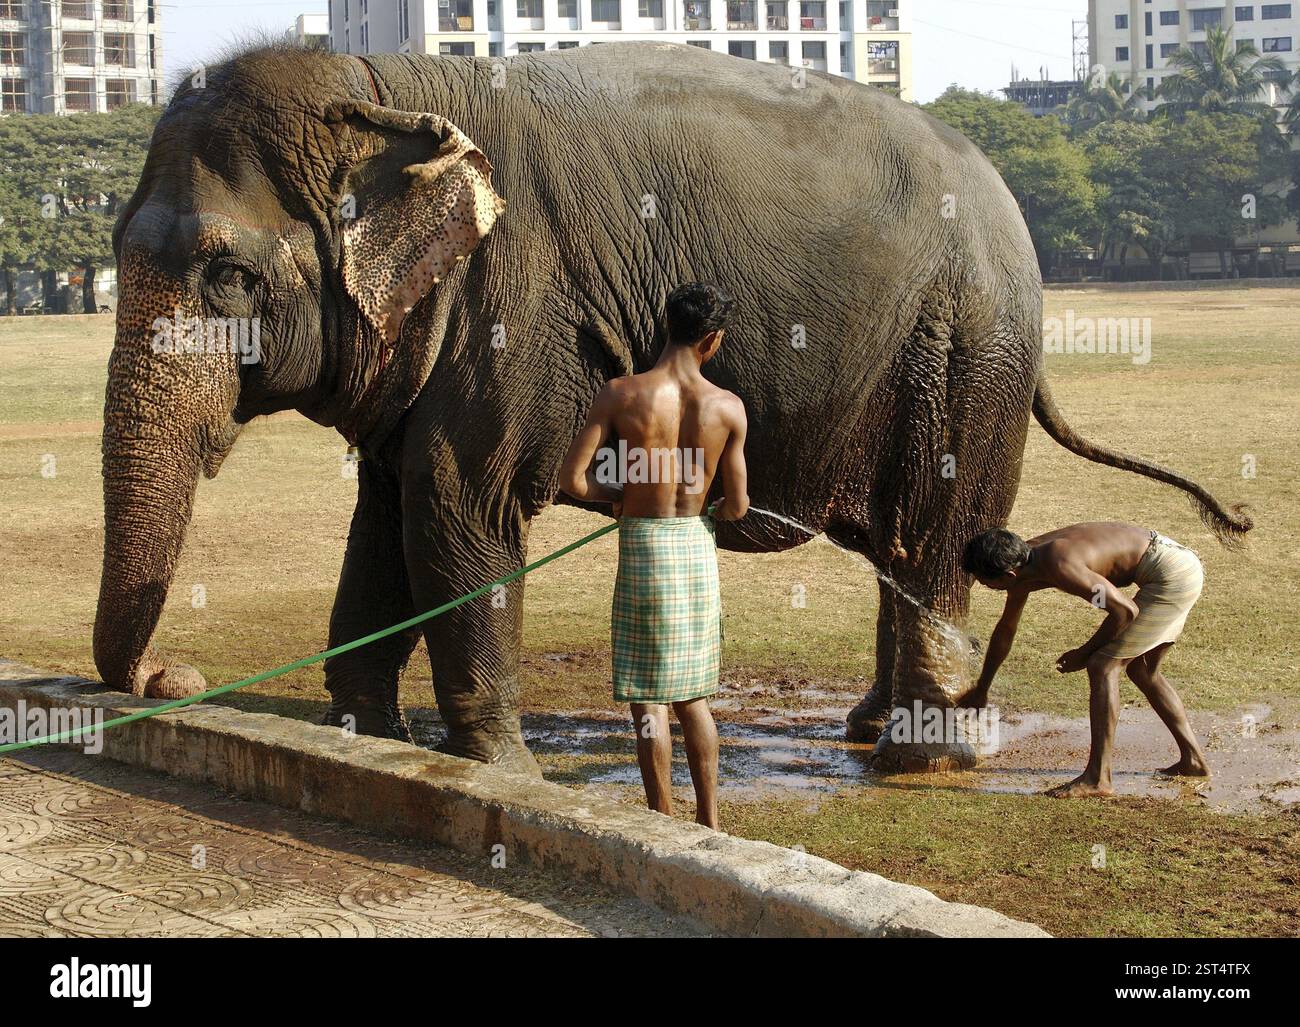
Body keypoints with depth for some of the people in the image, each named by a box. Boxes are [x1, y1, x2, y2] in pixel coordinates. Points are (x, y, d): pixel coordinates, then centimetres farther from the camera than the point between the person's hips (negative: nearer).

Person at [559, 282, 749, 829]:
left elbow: (572, 478, -13)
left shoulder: (621, 394, -11)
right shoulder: (728, 408, -5)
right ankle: (708, 822, 22)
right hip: (697, 548, 3)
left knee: (648, 699, 4)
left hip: (644, 545, -3)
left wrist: (616, 496, 8)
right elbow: (737, 506, 1)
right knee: (692, 694, 17)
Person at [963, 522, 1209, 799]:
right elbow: (1005, 630, 19)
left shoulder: (1057, 567, -27)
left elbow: (1126, 611, -21)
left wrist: (1084, 653, -8)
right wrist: (981, 691, 29)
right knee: (1141, 672, 22)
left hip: (1172, 574, -10)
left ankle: (1097, 777, -11)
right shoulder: (1023, 560, 2)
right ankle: (1193, 759, 32)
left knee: (1101, 666, -11)